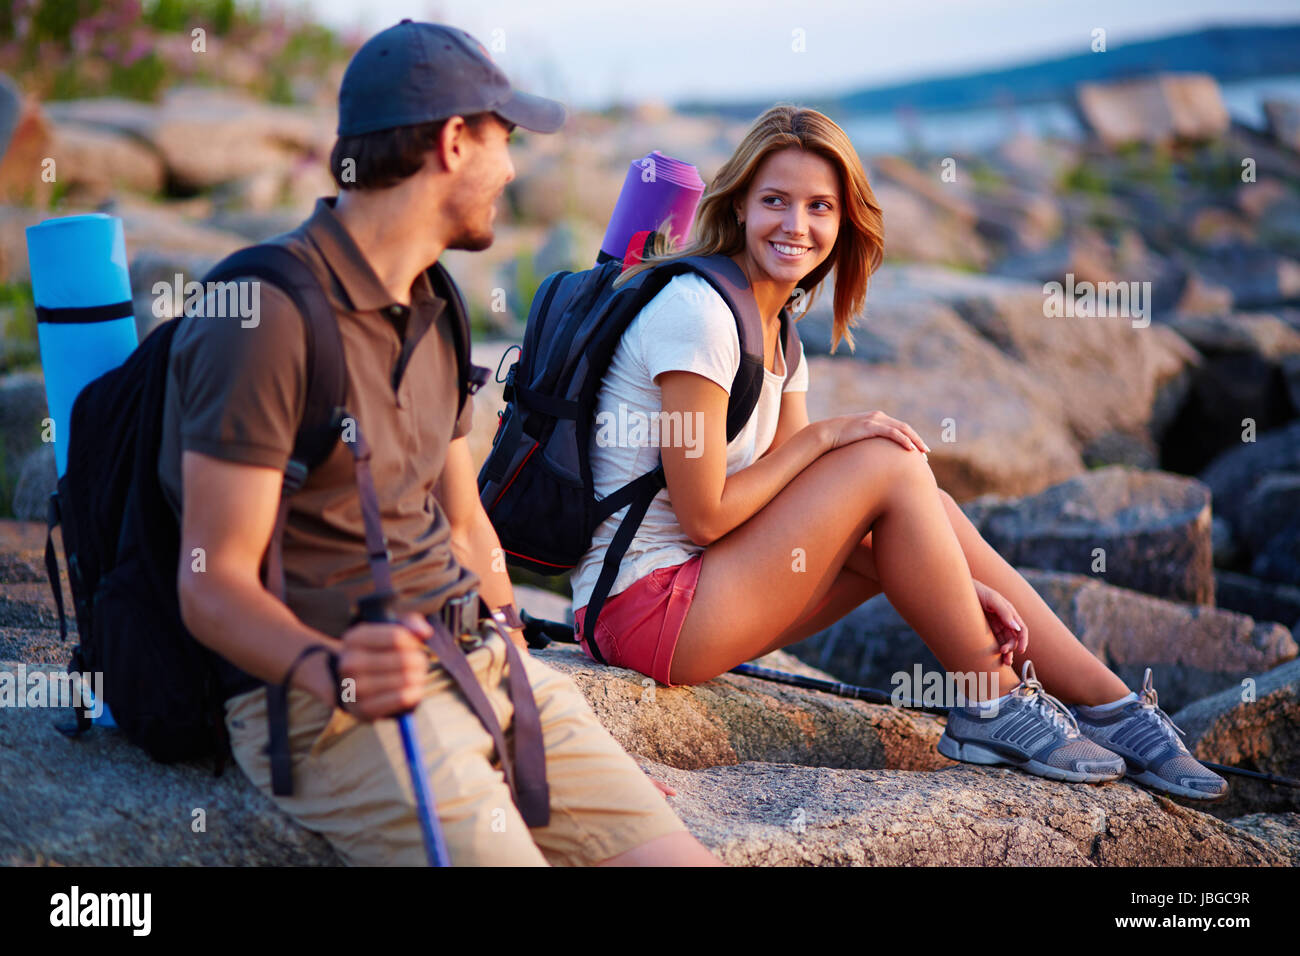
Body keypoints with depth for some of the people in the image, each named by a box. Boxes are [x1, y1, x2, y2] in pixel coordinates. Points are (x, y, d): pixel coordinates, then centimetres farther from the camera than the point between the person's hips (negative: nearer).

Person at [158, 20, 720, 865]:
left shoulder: (432, 310, 17)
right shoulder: (267, 313, -13)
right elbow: (213, 582, -16)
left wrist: (516, 667, 12)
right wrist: (331, 669, -34)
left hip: (476, 661, 8)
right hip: (321, 694, -7)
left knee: (680, 853, -6)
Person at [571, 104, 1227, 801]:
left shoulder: (775, 334, 12)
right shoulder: (696, 308, -17)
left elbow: (793, 504, 5)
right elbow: (705, 515, -19)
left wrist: (955, 586, -4)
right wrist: (824, 436, -10)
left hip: (698, 588, 9)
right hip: (646, 605, -8)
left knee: (924, 509, 2)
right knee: (890, 464, -13)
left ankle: (1112, 708, 7)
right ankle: (993, 706, 0)